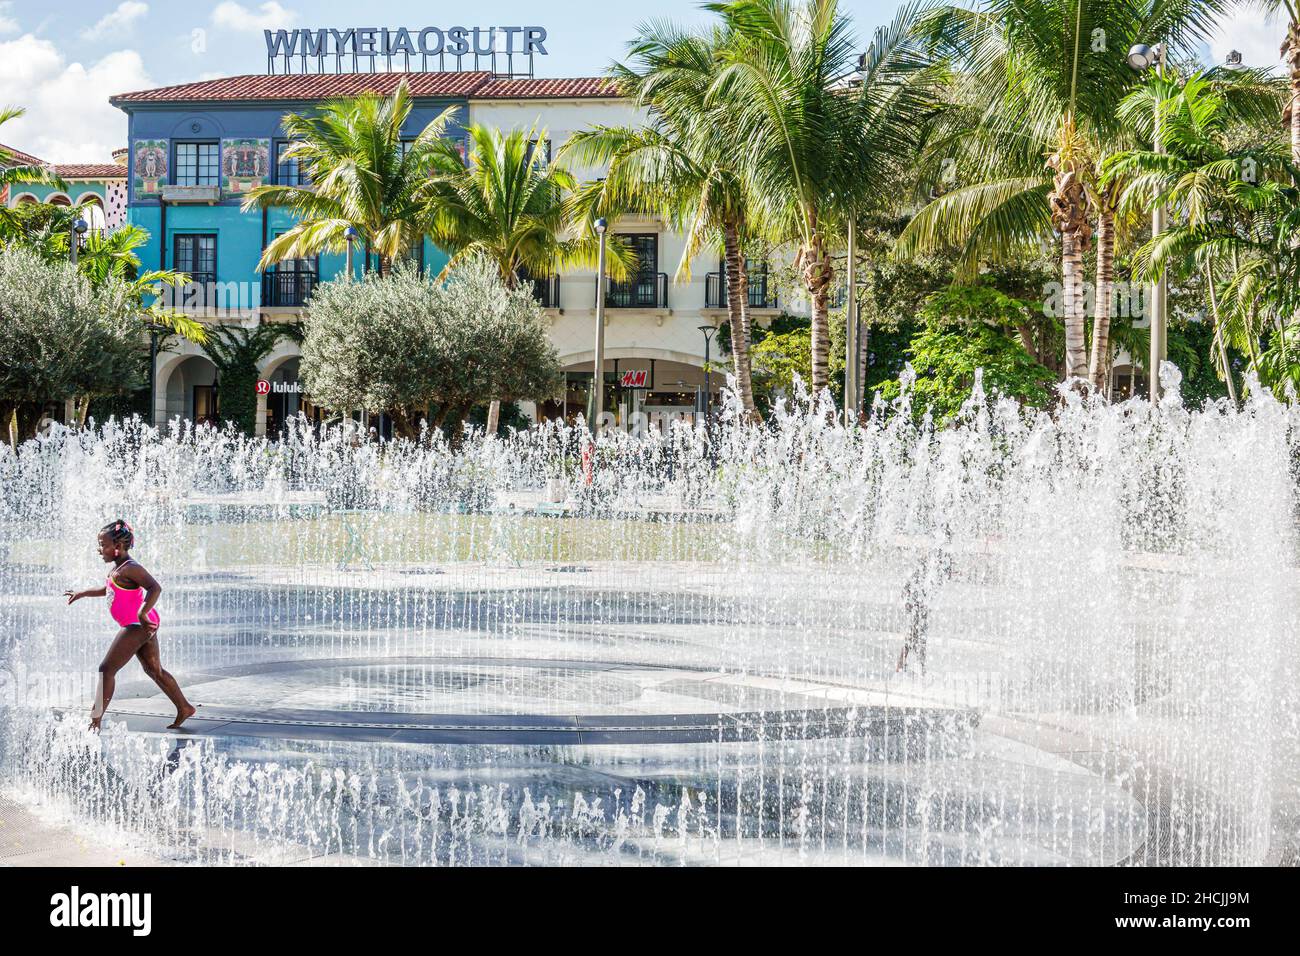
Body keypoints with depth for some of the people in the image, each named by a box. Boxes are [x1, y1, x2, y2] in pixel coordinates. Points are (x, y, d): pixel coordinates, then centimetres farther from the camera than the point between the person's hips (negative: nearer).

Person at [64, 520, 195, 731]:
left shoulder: (129, 568, -18)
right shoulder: (118, 568, 13)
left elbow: (155, 588, -30)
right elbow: (109, 589, 33)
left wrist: (142, 614, -38)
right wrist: (82, 593, 33)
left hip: (138, 625, -10)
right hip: (142, 626, 10)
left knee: (107, 670, -8)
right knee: (154, 670, 18)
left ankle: (95, 720, -7)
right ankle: (184, 708, 24)